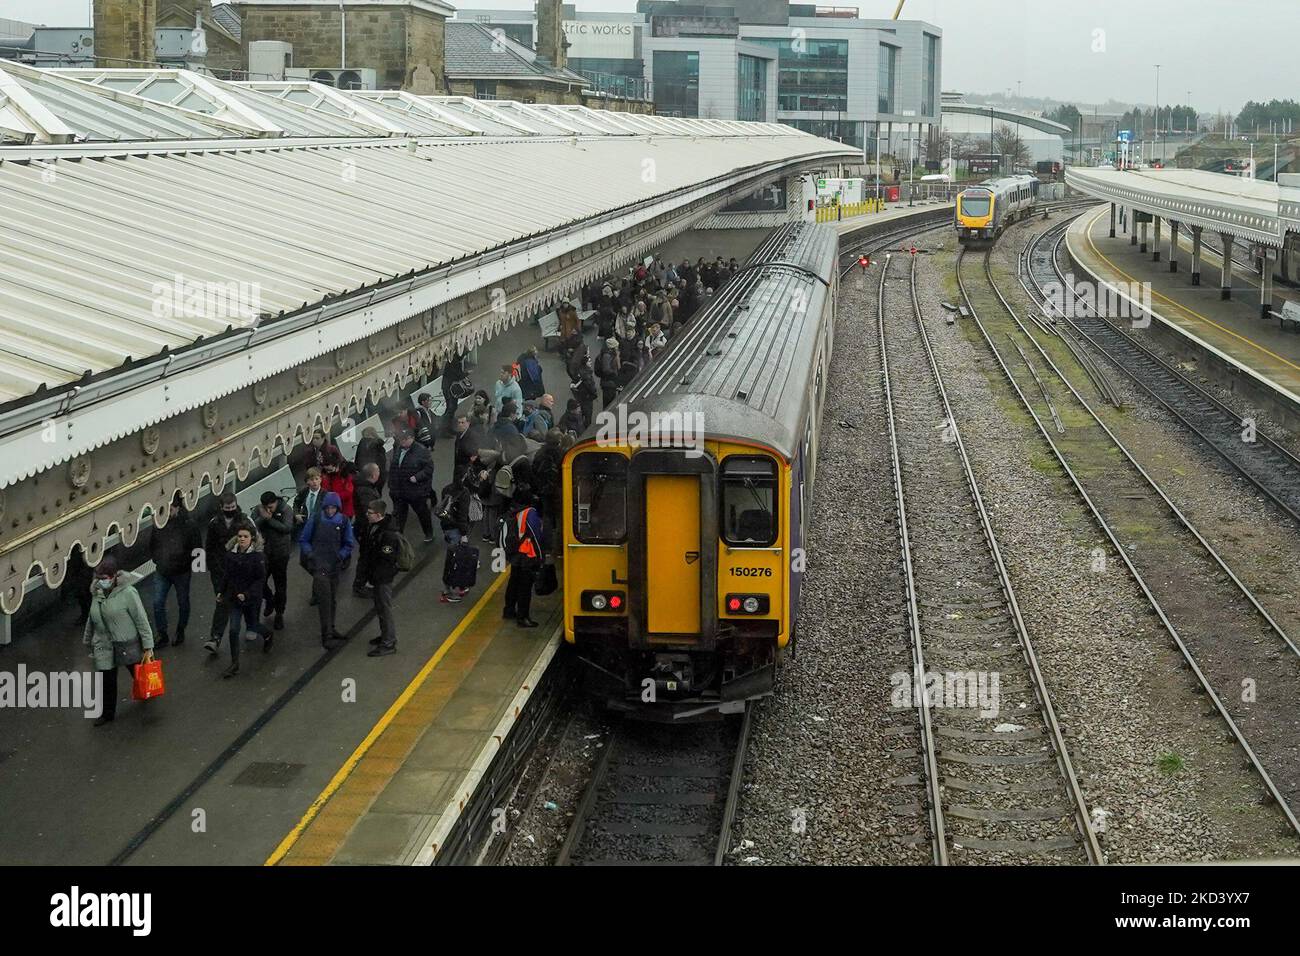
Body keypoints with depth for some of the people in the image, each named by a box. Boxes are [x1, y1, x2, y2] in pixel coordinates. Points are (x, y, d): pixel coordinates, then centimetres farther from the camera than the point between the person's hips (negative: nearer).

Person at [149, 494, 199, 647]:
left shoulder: (188, 524, -13)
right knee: (158, 603, -2)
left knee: (183, 603, 13)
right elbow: (152, 545, 12)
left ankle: (180, 632, 32)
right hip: (161, 571, 3)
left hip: (181, 572, -2)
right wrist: (156, 560, 4)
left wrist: (185, 563, -12)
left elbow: (195, 548, -8)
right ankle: (163, 636, 10)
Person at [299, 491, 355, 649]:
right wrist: (310, 553, -9)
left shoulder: (344, 522, 1)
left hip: (335, 566, 3)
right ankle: (326, 635, -14)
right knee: (324, 598, -14)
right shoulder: (315, 520, -2)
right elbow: (303, 540, 7)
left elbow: (349, 544, 7)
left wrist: (340, 555, -8)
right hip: (319, 564, -3)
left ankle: (330, 630, 29)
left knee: (332, 598, 14)